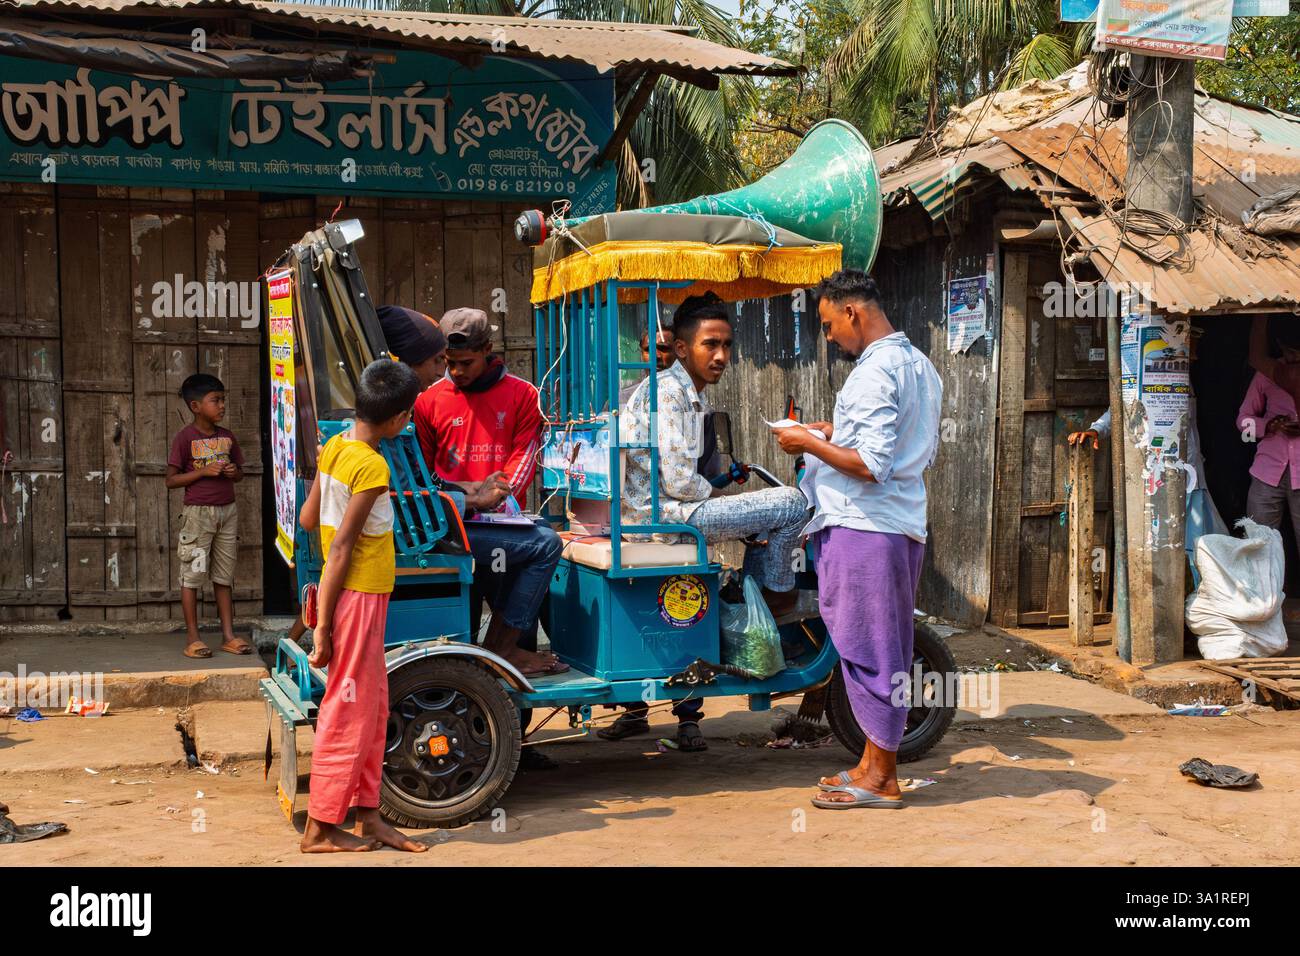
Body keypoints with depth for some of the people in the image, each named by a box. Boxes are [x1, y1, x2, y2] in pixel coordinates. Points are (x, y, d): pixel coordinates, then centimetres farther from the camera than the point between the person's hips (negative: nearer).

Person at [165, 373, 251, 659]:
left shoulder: (228, 437, 8)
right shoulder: (185, 438, -8)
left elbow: (239, 473, 20)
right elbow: (170, 480, -7)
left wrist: (234, 472, -3)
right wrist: (203, 472, -17)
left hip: (227, 512, 5)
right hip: (198, 513, -5)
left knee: (224, 576, 9)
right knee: (192, 575, -1)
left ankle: (228, 635, 13)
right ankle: (192, 638, 6)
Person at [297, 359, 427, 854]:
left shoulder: (335, 446, 4)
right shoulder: (372, 468, -20)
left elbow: (308, 518, 11)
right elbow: (340, 548, -20)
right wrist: (323, 626, -17)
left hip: (359, 596, 9)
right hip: (359, 597, -9)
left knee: (373, 708, 15)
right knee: (348, 712, 1)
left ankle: (368, 816, 23)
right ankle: (320, 828, 10)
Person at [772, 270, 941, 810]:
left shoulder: (874, 372, -16)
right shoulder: (919, 366, 15)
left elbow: (869, 464, -23)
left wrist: (809, 443, -10)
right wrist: (839, 433, 20)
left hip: (862, 526, -10)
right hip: (904, 524, 10)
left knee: (866, 648, -3)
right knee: (887, 649, 14)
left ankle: (878, 778, 4)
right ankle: (878, 765, 23)